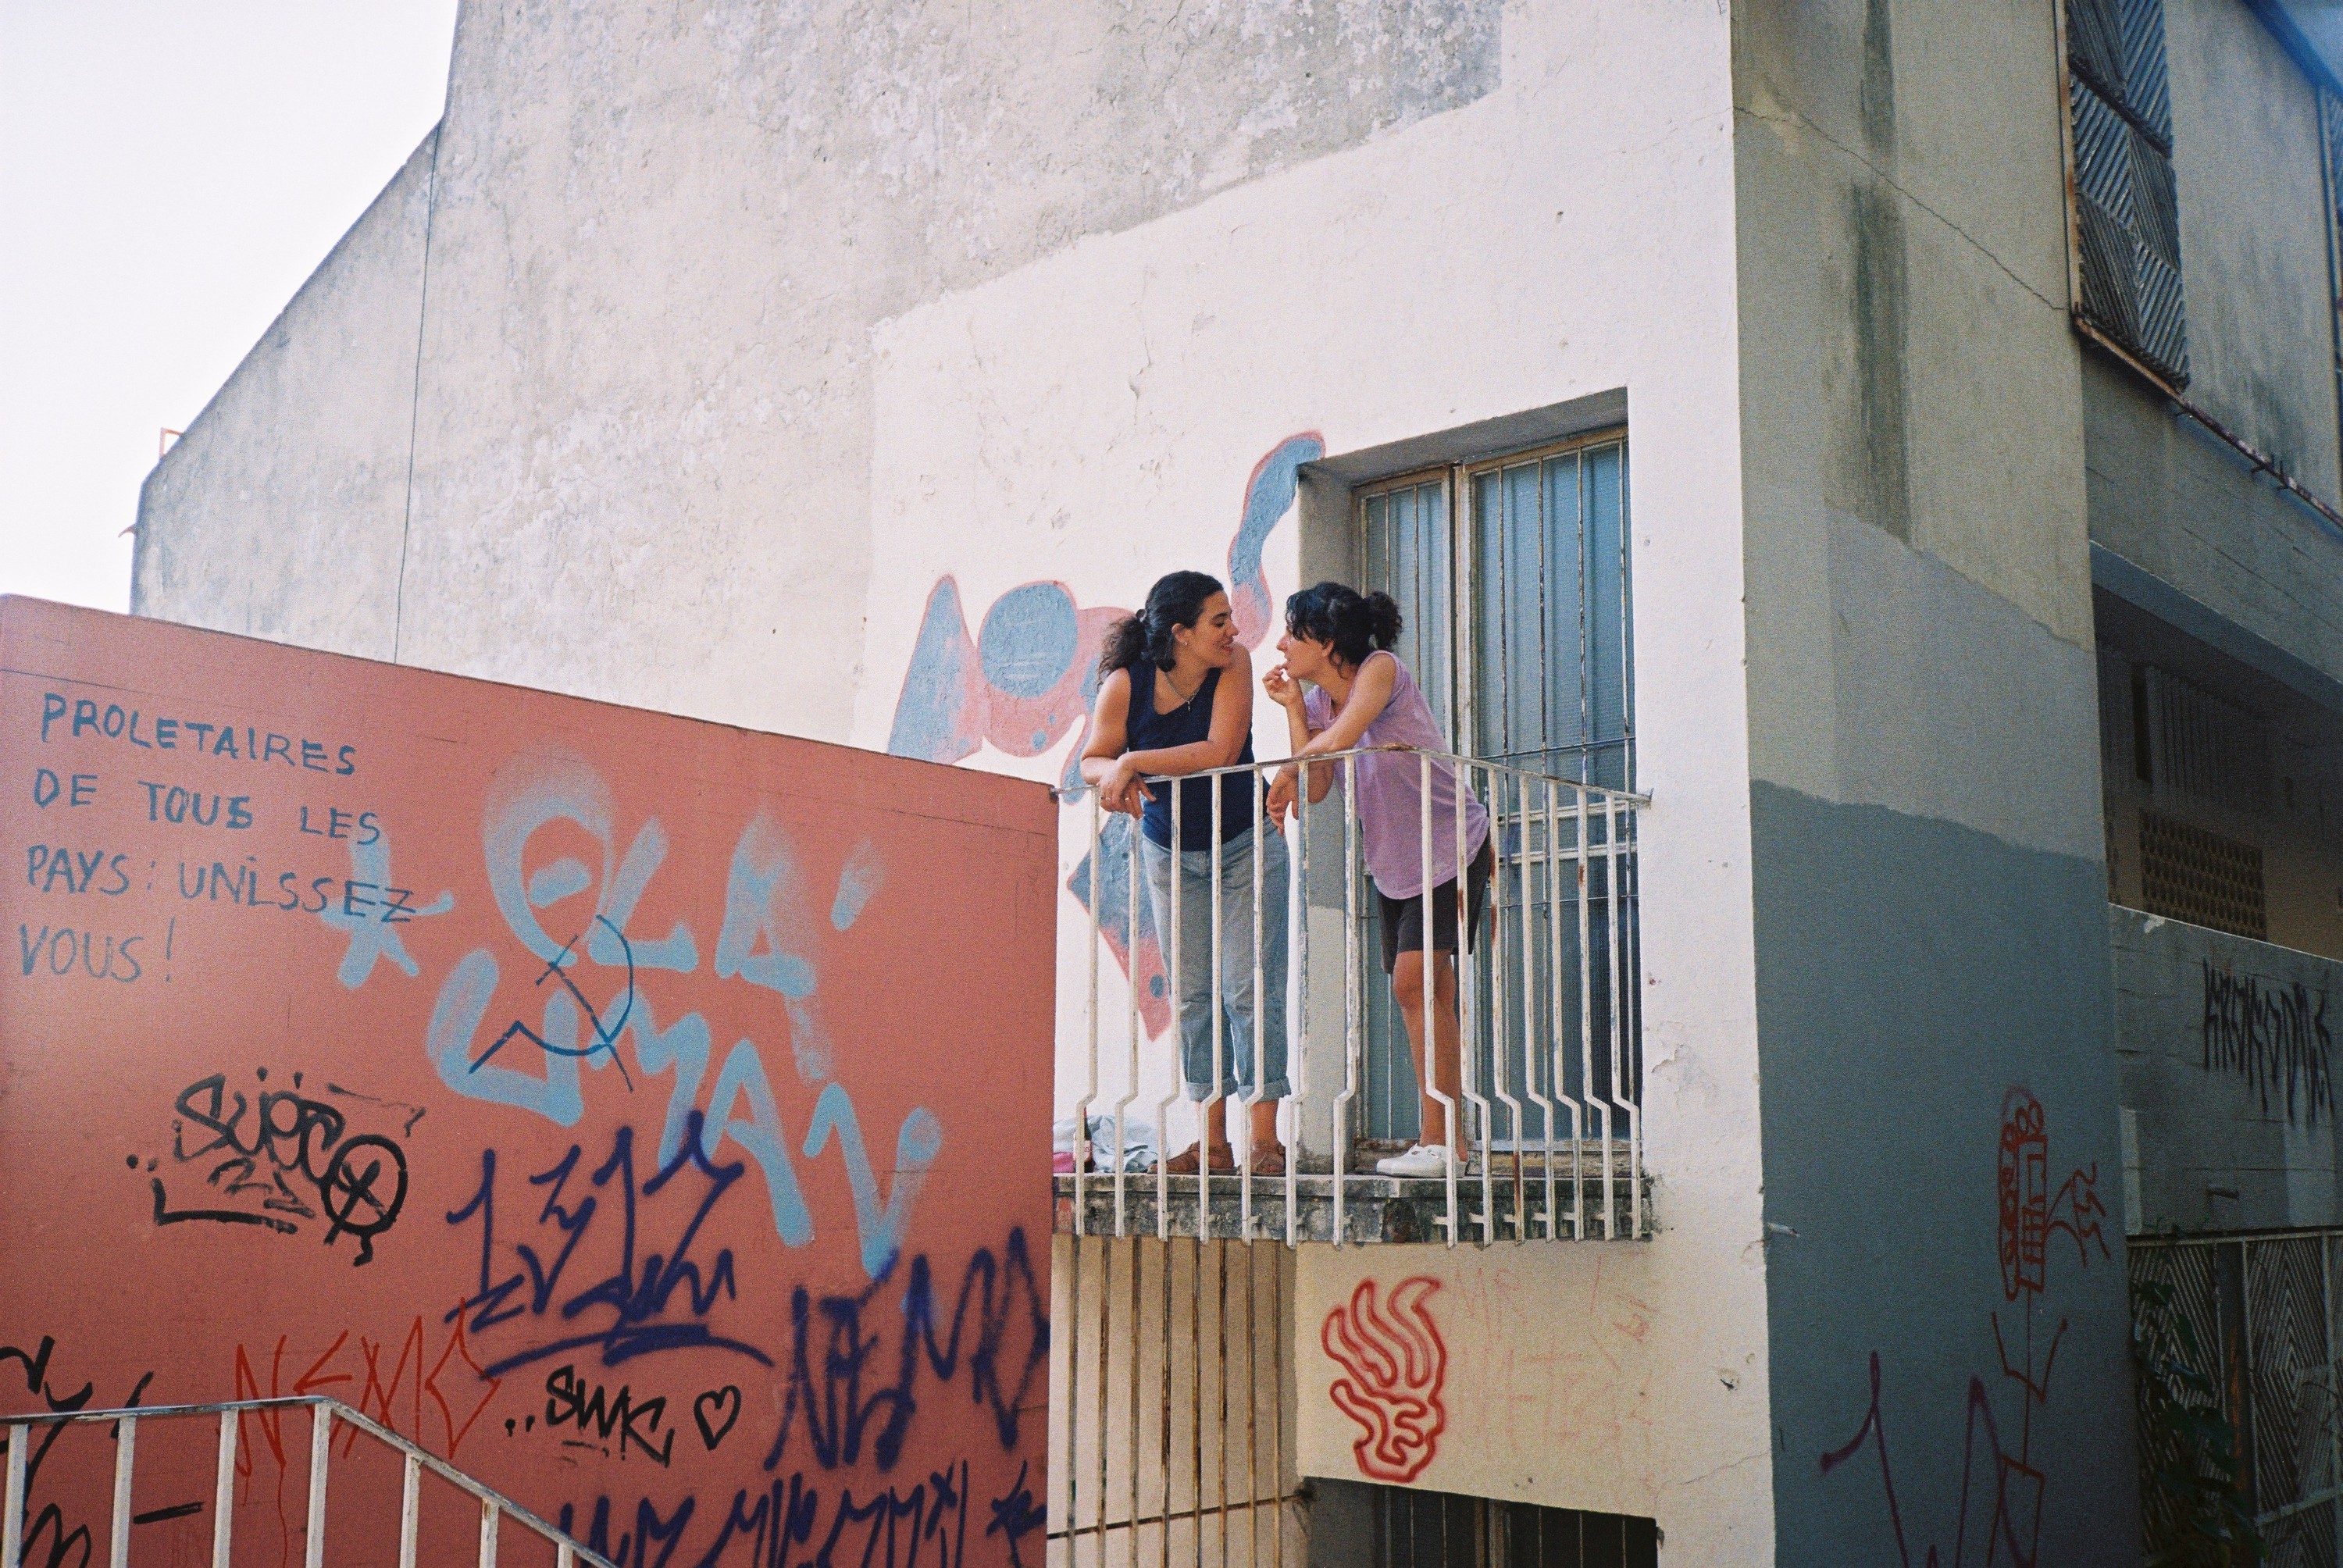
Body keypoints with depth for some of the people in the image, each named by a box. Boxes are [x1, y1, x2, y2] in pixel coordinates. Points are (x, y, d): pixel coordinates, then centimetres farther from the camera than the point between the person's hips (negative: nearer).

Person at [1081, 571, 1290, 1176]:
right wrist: (1115, 773, -31)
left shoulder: (1234, 663, -18)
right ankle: (1213, 1142, 8)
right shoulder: (1125, 684, -15)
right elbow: (1092, 758, -8)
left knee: (1249, 987, -9)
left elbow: (1220, 750, -27)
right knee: (1192, 995, 3)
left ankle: (1265, 1138, -7)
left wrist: (1136, 761, -28)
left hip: (1244, 844, -2)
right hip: (1170, 852, 2)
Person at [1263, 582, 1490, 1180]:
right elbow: (1317, 788, -7)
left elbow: (1340, 737, -31)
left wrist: (1284, 776, -19)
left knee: (1414, 980, -18)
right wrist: (1292, 706, -9)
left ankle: (1439, 1139, -17)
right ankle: (1447, 1138, 13)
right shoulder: (1318, 699, 4)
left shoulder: (1381, 669, -16)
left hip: (1452, 846, -8)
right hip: (1393, 861, 8)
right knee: (1423, 993, 7)